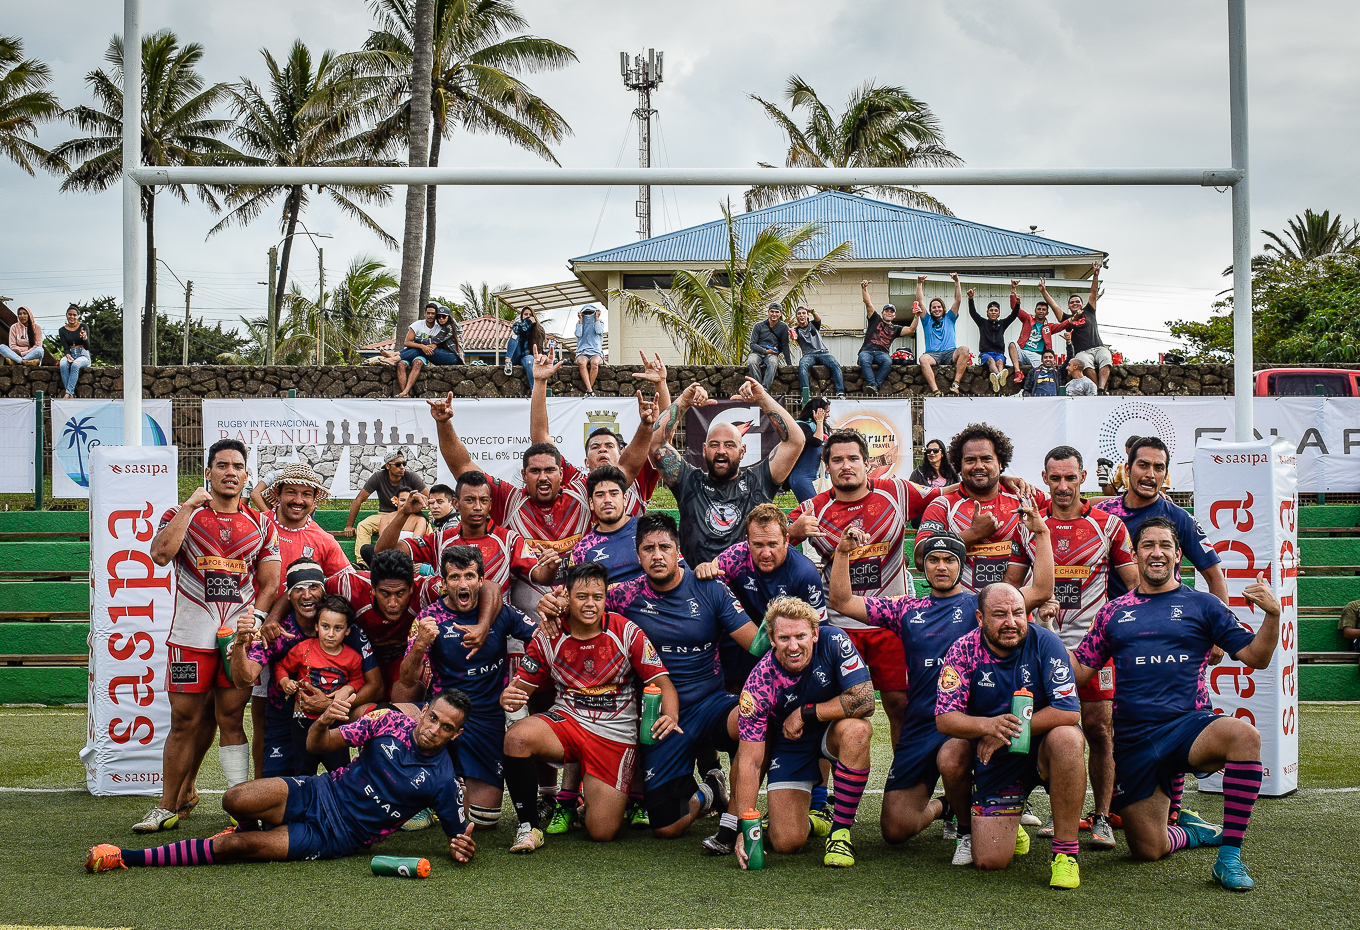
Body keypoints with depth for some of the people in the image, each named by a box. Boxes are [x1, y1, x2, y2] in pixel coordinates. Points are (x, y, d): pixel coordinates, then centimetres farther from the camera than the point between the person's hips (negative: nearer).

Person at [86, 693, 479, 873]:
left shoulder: (443, 781, -10)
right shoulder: (391, 721, -4)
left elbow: (458, 833, -2)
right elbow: (315, 746, -1)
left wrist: (463, 847, -27)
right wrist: (324, 722, -25)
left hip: (335, 838, -3)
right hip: (317, 794, 3)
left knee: (234, 845, -17)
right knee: (235, 800, -24)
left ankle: (128, 857, -7)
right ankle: (255, 827, 15)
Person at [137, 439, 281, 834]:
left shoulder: (260, 525, 11)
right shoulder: (182, 515, 5)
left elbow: (269, 584, 10)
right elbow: (160, 554, -15)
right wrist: (190, 506, -10)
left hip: (239, 636, 1)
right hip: (191, 635, -1)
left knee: (230, 719, 3)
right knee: (185, 720, 1)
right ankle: (169, 805, 12)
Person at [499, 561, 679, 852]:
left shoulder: (626, 632, -7)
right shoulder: (548, 637, -2)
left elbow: (662, 683, -7)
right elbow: (522, 685, 1)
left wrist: (670, 715, -28)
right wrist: (508, 697, -24)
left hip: (615, 733, -1)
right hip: (566, 720, 1)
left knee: (602, 833, -9)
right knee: (516, 737, -32)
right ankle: (528, 826, -13)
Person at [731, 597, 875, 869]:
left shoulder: (834, 642, -24)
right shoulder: (760, 683, -24)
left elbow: (865, 699, -29)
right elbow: (749, 761, -23)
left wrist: (804, 714, -24)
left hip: (832, 733, 1)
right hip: (789, 746, 0)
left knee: (856, 729, -36)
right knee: (787, 842, -15)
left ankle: (841, 830, -20)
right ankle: (807, 817, 24)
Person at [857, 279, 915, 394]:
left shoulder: (895, 328, 26)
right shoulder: (875, 319, 24)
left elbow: (910, 330, 12)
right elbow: (868, 303, 14)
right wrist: (864, 288, 1)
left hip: (882, 353, 1)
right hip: (867, 350, -1)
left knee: (888, 361, -35)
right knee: (864, 360, -38)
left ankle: (876, 384, -40)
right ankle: (872, 384, -48)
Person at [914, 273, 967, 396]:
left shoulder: (949, 318, 24)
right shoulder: (927, 321, 22)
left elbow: (958, 300, 15)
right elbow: (920, 302, 13)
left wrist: (956, 281, 6)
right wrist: (919, 284, 4)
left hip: (950, 354, 1)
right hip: (933, 354, -1)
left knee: (964, 350, -32)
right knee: (923, 359, -36)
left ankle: (955, 384, -36)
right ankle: (935, 391, -48)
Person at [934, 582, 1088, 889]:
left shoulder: (1044, 643, -13)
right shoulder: (963, 651, -9)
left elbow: (1069, 711, -21)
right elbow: (944, 719, -13)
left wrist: (1006, 731, -22)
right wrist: (988, 725, -33)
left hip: (1042, 748, -1)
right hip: (996, 760, 1)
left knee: (1067, 738, -37)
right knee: (989, 861, -7)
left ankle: (1066, 851, -24)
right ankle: (1010, 825, 32)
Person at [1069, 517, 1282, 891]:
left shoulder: (1202, 605, 6)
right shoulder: (1114, 612, 11)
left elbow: (1256, 657, 2)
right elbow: (1080, 670, 10)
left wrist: (1272, 614, -14)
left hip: (1190, 725, -2)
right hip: (1134, 741, 2)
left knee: (1244, 735, -36)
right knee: (1147, 851, 1)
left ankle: (1230, 855, -24)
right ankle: (1192, 831, 38)